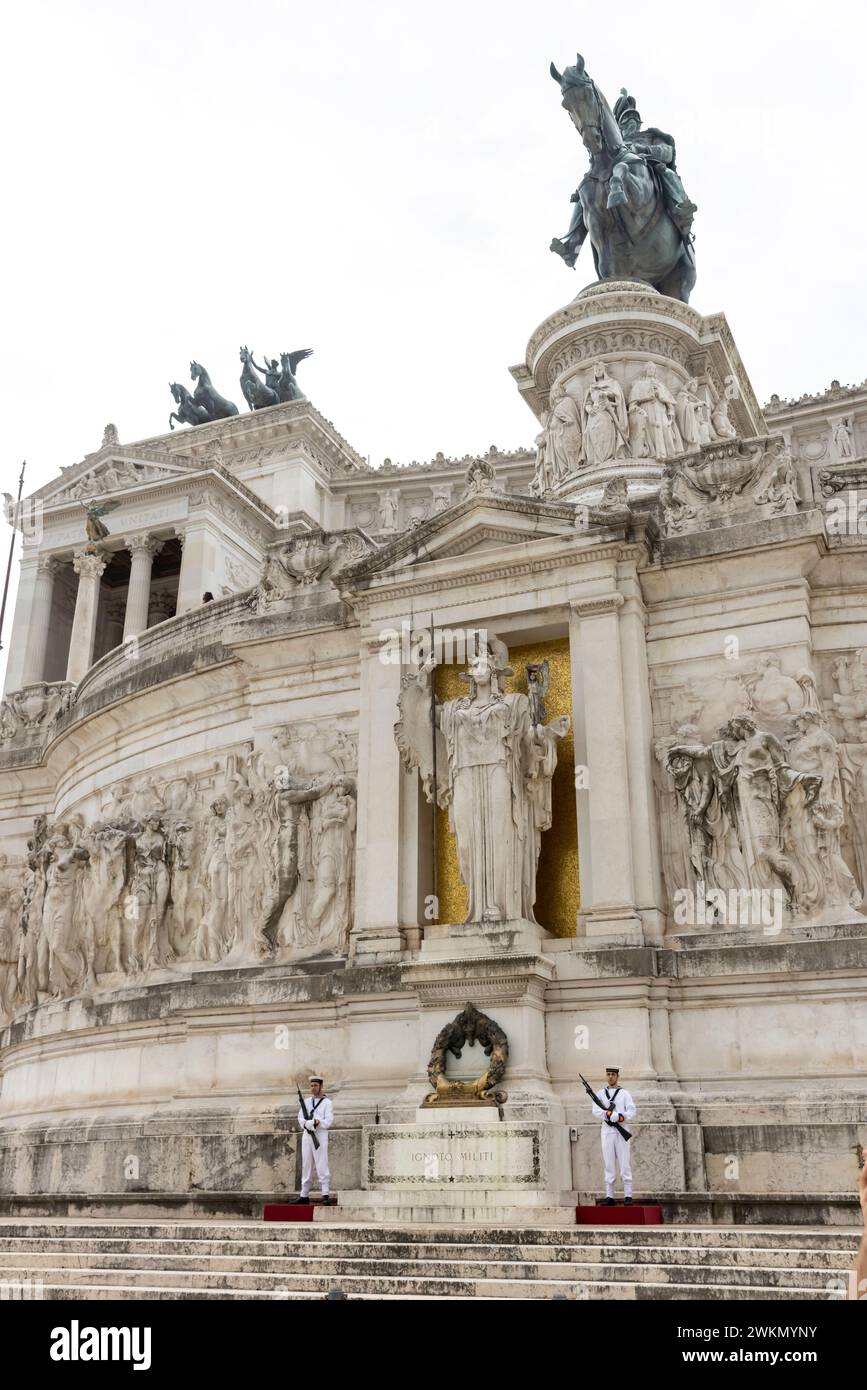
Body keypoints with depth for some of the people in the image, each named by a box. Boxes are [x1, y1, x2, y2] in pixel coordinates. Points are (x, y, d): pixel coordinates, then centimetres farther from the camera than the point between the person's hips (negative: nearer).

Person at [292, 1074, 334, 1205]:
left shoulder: (327, 1103, 2)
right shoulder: (306, 1102, 15)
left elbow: (327, 1122, -8)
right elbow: (300, 1119, 7)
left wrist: (310, 1123, -16)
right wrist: (310, 1123, -15)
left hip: (320, 1137, -5)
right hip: (306, 1136, 5)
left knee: (322, 1166, -10)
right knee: (306, 1166, 7)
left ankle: (326, 1195, -11)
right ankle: (304, 1195, 12)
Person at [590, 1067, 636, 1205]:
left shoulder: (624, 1094, 8)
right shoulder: (601, 1094, 12)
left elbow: (632, 1112, -3)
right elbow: (596, 1112, -1)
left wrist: (620, 1117, -20)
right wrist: (610, 1115, -17)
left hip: (622, 1132, -2)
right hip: (607, 1132, 2)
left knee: (624, 1164, -4)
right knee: (609, 1165, 2)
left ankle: (628, 1196, -3)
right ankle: (609, 1196, 4)